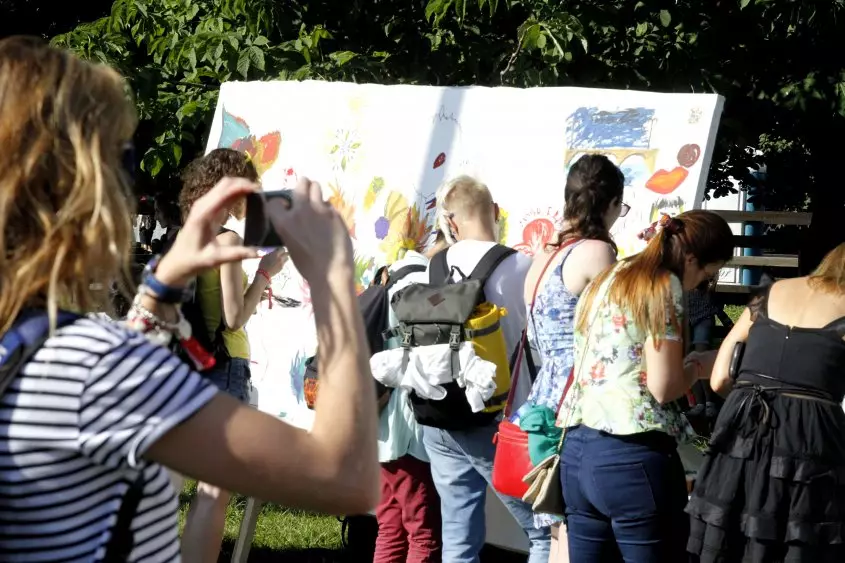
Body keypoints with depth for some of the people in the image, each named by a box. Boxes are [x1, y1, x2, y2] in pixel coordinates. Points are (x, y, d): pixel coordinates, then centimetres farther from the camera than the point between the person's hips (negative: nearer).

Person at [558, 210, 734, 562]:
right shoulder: (664, 286, -6)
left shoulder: (603, 281, 18)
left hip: (577, 451, 8)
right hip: (631, 456, -8)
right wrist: (698, 368, 8)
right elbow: (663, 387, -11)